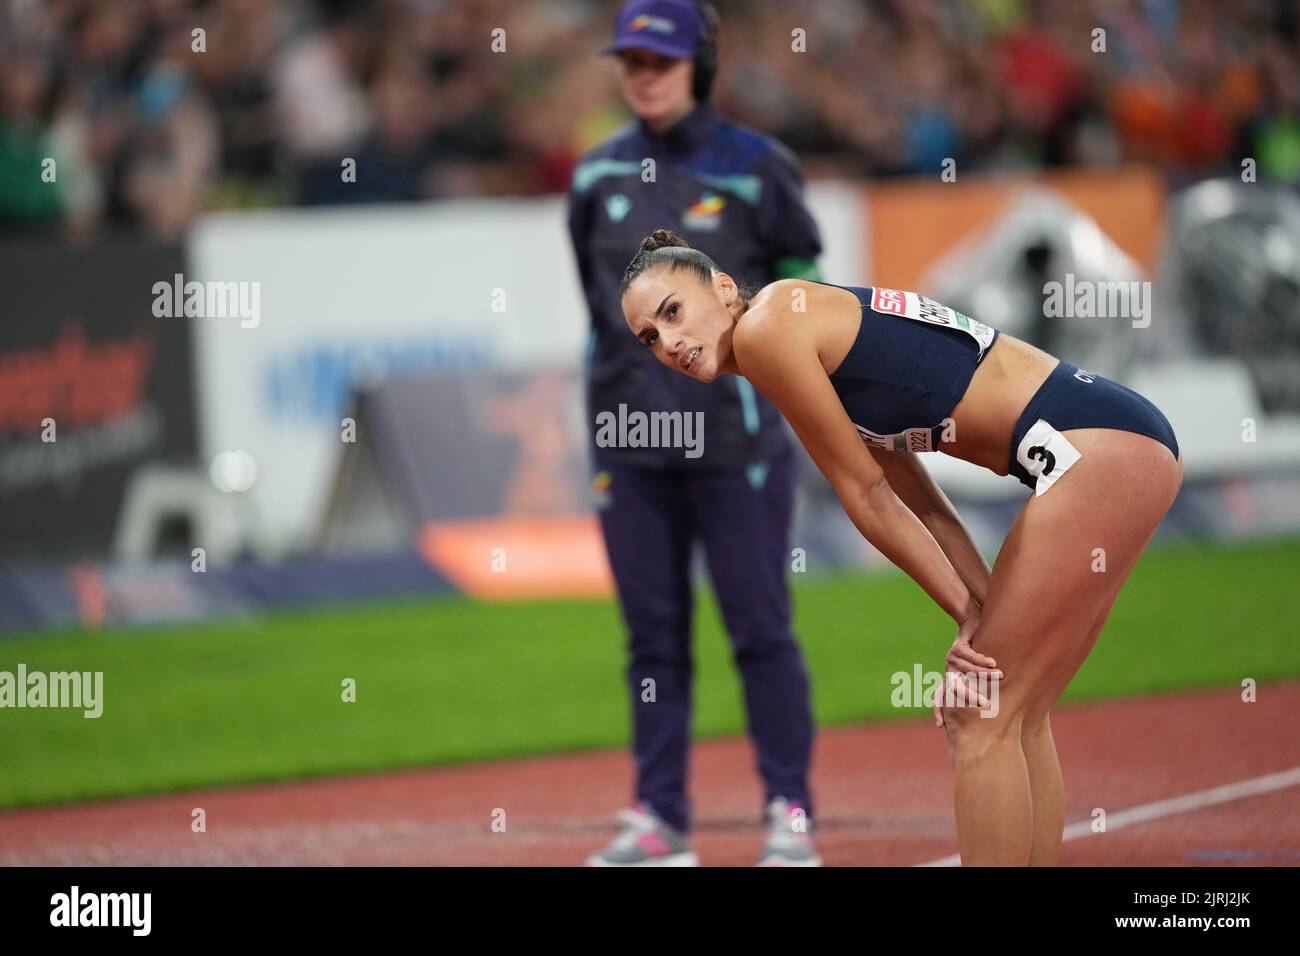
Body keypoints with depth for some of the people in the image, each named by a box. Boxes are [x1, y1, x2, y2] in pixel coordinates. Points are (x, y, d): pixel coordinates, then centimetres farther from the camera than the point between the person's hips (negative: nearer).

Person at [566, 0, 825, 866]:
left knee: (760, 628, -2)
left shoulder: (756, 169, -3)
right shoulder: (598, 175, 10)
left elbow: (803, 284, 2)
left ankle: (791, 814, 4)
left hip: (736, 437, -4)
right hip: (629, 438, 4)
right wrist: (613, 402, 13)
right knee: (652, 633, 6)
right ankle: (660, 818, 12)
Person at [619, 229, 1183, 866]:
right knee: (1014, 719, 15)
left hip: (1096, 451, -9)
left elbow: (867, 495, -4)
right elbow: (920, 507, 15)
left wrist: (969, 613, 2)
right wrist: (982, 611, 3)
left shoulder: (767, 328, -7)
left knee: (982, 722, -5)